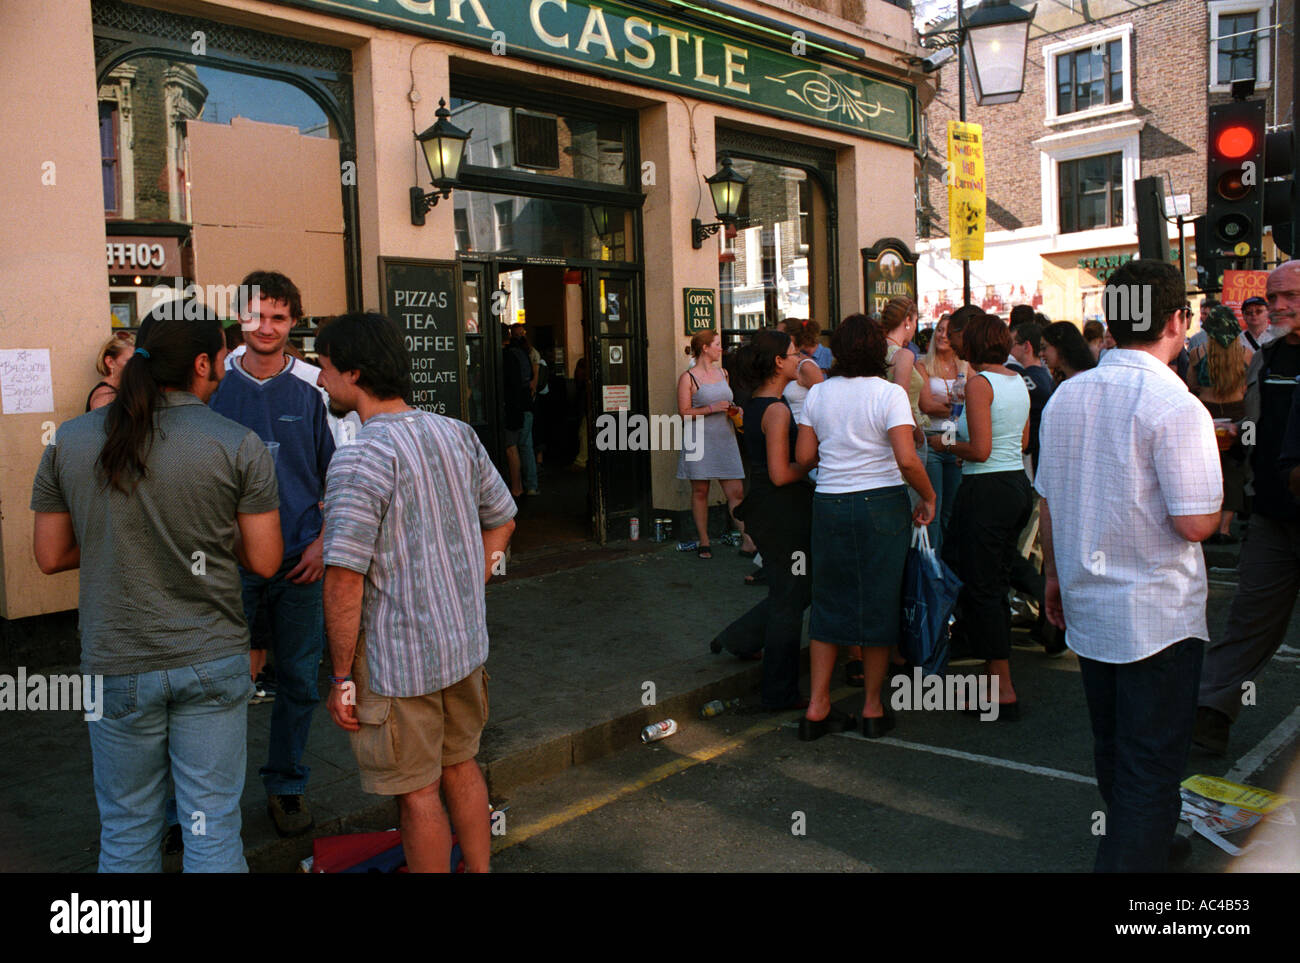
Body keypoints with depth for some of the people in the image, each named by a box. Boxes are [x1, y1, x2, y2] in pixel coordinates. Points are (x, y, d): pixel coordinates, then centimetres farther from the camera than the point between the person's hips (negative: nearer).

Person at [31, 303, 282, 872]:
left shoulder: (70, 441, -3)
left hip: (118, 666, 2)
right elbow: (264, 562, -8)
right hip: (212, 661, -2)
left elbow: (49, 556, 3)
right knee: (213, 826, 10)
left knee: (127, 830, 18)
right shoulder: (240, 446, -11)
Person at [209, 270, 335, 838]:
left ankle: (286, 784, 27)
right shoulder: (216, 384, 1)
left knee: (298, 679, 9)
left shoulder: (313, 387, 0)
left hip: (300, 558, 0)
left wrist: (323, 542, -6)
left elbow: (336, 473, 4)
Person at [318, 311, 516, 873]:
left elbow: (344, 578, -22)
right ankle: (478, 868, 38)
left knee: (417, 793, 9)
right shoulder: (458, 434, 2)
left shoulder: (360, 460, -20)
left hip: (397, 659, -7)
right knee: (460, 765, 24)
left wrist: (341, 678, -12)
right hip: (465, 643, 7)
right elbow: (502, 520, 12)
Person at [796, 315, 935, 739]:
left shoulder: (817, 393, 3)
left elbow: (803, 456, 4)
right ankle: (872, 708, 17)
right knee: (880, 602, 8)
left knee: (829, 602, 12)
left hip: (828, 504, 3)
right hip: (881, 503, -3)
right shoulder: (889, 393, -9)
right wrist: (928, 497, -3)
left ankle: (817, 707, 12)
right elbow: (907, 460, -18)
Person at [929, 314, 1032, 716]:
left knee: (980, 589, -1)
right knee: (997, 584, 17)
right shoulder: (1018, 381, 10)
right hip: (1018, 485, 9)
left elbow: (981, 450, -20)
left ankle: (1003, 692, 2)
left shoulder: (979, 383, -14)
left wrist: (947, 445, -2)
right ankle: (1000, 678, 26)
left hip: (986, 490, -8)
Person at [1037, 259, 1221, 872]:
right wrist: (1217, 509, 2)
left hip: (1087, 607, 7)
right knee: (1152, 764, 3)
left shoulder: (1065, 396, 3)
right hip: (1158, 615, -7)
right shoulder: (1175, 405, -18)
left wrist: (1054, 577, 20)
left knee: (1113, 750, 23)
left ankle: (1134, 843, 42)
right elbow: (1195, 523, -20)